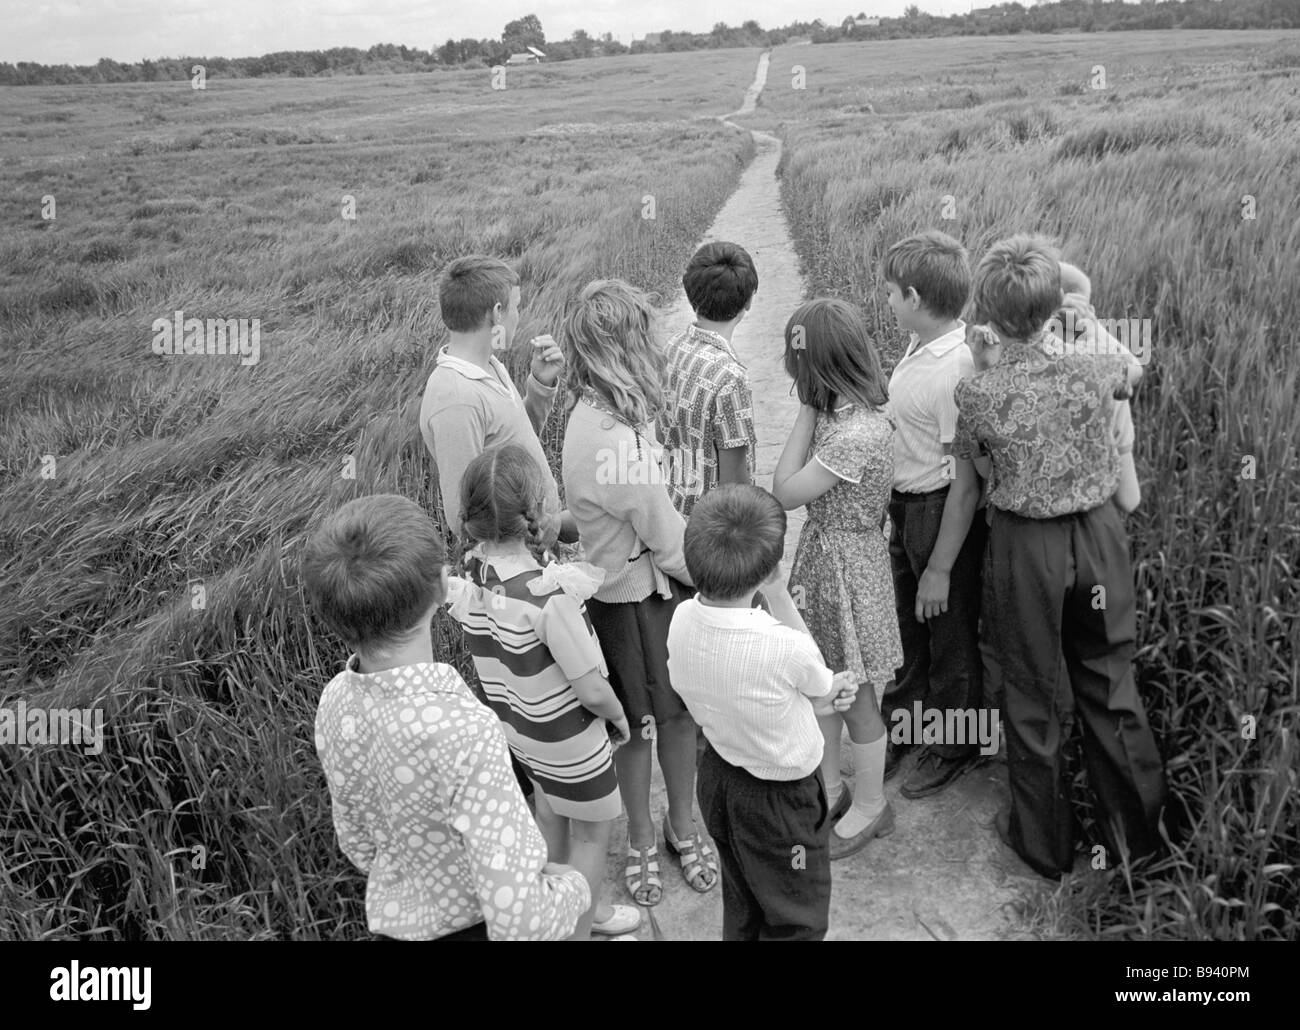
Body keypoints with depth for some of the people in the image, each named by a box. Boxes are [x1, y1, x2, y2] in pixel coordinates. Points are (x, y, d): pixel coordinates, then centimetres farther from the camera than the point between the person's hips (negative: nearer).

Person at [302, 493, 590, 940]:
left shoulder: (336, 703, -15)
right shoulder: (467, 734, -37)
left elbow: (360, 842, 2)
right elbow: (521, 924, -34)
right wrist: (574, 887, -13)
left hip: (401, 919, 6)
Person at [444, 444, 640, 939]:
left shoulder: (468, 578, -16)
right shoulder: (549, 596, -36)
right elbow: (592, 691, -27)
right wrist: (618, 715, -7)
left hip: (516, 727, 7)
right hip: (567, 738, -7)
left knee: (554, 820, 29)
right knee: (591, 833, 19)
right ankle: (578, 929, 37)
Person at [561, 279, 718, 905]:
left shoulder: (597, 414, -1)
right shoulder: (613, 441, -31)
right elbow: (667, 541, -21)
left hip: (662, 583, 8)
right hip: (636, 599, -8)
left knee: (680, 709, 19)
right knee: (640, 723, 13)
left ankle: (682, 825, 40)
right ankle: (641, 841, 36)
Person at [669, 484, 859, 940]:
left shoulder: (681, 618, -18)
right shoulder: (783, 647, -36)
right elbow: (819, 679, -9)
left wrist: (810, 704, -5)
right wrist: (778, 591, -12)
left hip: (717, 776, 6)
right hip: (779, 796, -6)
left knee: (741, 908, 29)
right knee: (796, 921, 20)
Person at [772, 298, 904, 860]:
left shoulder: (857, 434, -30)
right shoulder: (846, 410, -1)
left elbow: (785, 492, -22)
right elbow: (797, 481, 8)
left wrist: (807, 412, -20)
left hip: (845, 566, -9)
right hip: (821, 552, 9)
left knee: (855, 699, 11)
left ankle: (870, 807, 33)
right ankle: (831, 787, 42)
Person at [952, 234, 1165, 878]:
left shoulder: (976, 394, -17)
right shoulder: (1097, 371, -9)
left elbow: (965, 489, -5)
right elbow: (1135, 370, 16)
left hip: (1024, 545, -2)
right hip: (1099, 534, 3)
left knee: (1033, 695, 13)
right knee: (1110, 684, 18)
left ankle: (1044, 844, 28)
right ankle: (1138, 832, 33)